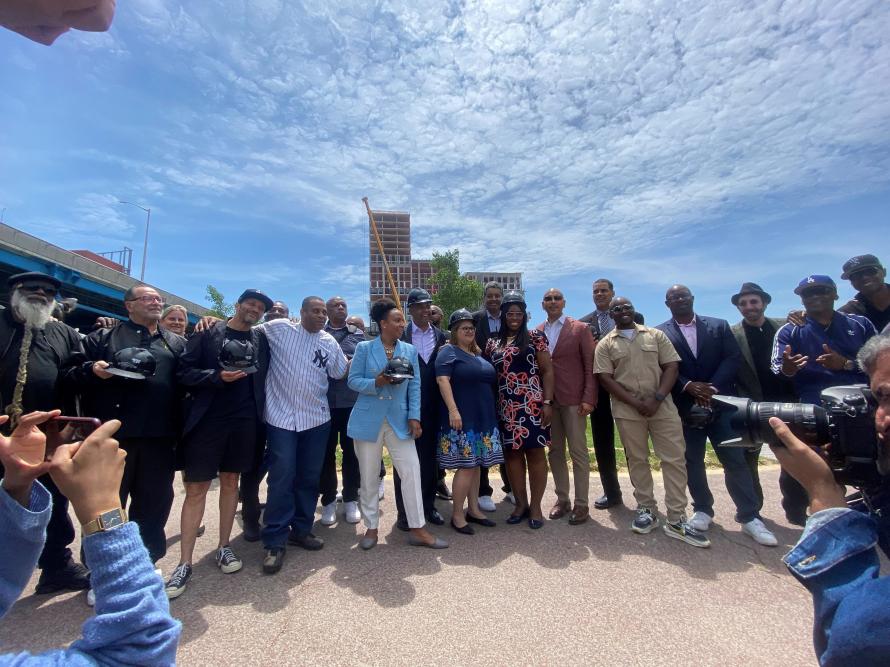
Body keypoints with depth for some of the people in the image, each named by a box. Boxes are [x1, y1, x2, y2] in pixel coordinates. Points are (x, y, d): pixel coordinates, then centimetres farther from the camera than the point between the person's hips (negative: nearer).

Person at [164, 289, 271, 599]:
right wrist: (217, 376, -18)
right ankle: (184, 563, 14)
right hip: (207, 420, -2)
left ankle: (224, 547, 28)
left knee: (230, 482, 14)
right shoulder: (208, 333, -1)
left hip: (244, 422, 3)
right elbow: (184, 371, -4)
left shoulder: (261, 339, 6)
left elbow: (264, 376, 11)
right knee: (196, 488, 2)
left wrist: (259, 413, 2)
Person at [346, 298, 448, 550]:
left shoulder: (410, 350, 6)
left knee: (412, 471, -2)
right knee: (369, 476, 9)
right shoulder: (364, 348, -2)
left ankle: (417, 529, 11)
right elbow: (353, 381, -4)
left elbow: (415, 386, 4)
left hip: (399, 421, 2)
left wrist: (414, 417, -5)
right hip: (368, 420, -2)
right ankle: (371, 527, 27)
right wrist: (377, 383, -22)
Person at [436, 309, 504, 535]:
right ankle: (457, 516, 6)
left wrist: (490, 416, 19)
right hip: (462, 419, -8)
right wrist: (453, 410, -25)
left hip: (483, 419, 8)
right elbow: (443, 381, -17)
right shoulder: (448, 352, -6)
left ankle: (473, 509, 23)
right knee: (466, 467, -7)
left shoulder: (478, 355, 18)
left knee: (476, 465, 12)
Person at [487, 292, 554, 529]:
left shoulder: (535, 337, 0)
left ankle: (535, 506, 17)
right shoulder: (493, 344, 10)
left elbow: (547, 371, -2)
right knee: (512, 454, 9)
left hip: (532, 404, -3)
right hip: (506, 408, 4)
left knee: (535, 453, 3)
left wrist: (547, 402, -10)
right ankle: (521, 503, 24)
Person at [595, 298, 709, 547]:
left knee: (675, 459, 0)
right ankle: (647, 510, 23)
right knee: (637, 460, 8)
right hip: (627, 409, -1)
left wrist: (656, 398, -12)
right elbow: (605, 378, -4)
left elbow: (672, 367, 2)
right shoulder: (605, 344, 3)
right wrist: (636, 403, -13)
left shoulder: (656, 335, 8)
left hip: (662, 406, 1)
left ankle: (677, 520, 10)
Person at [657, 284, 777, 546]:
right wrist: (688, 386, -17)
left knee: (736, 460, 1)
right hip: (685, 406, 0)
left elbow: (733, 357, -2)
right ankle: (702, 509, 22)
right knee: (692, 461, 8)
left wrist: (713, 387, -15)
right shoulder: (660, 333, 1)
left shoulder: (719, 326, 7)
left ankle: (749, 517, 12)